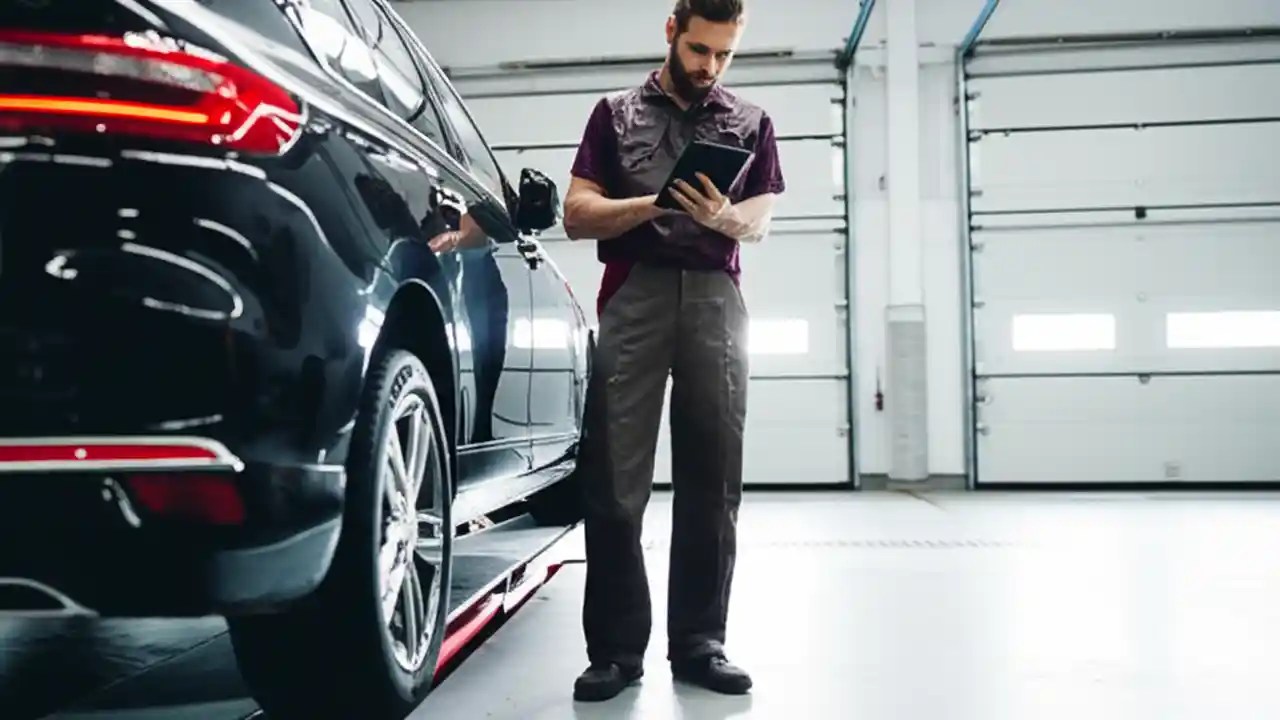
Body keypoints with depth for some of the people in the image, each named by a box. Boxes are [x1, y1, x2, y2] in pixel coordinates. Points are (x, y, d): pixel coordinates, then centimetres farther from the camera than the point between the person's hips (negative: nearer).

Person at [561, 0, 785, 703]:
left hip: (716, 297, 2)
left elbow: (760, 223, 11)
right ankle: (616, 647, 2)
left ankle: (698, 643, 8)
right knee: (614, 481, -5)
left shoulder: (751, 124, 19)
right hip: (634, 295, -1)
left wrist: (720, 215, -12)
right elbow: (577, 214, 7)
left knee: (712, 481, 0)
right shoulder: (616, 112, 16)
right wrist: (654, 204, -9)